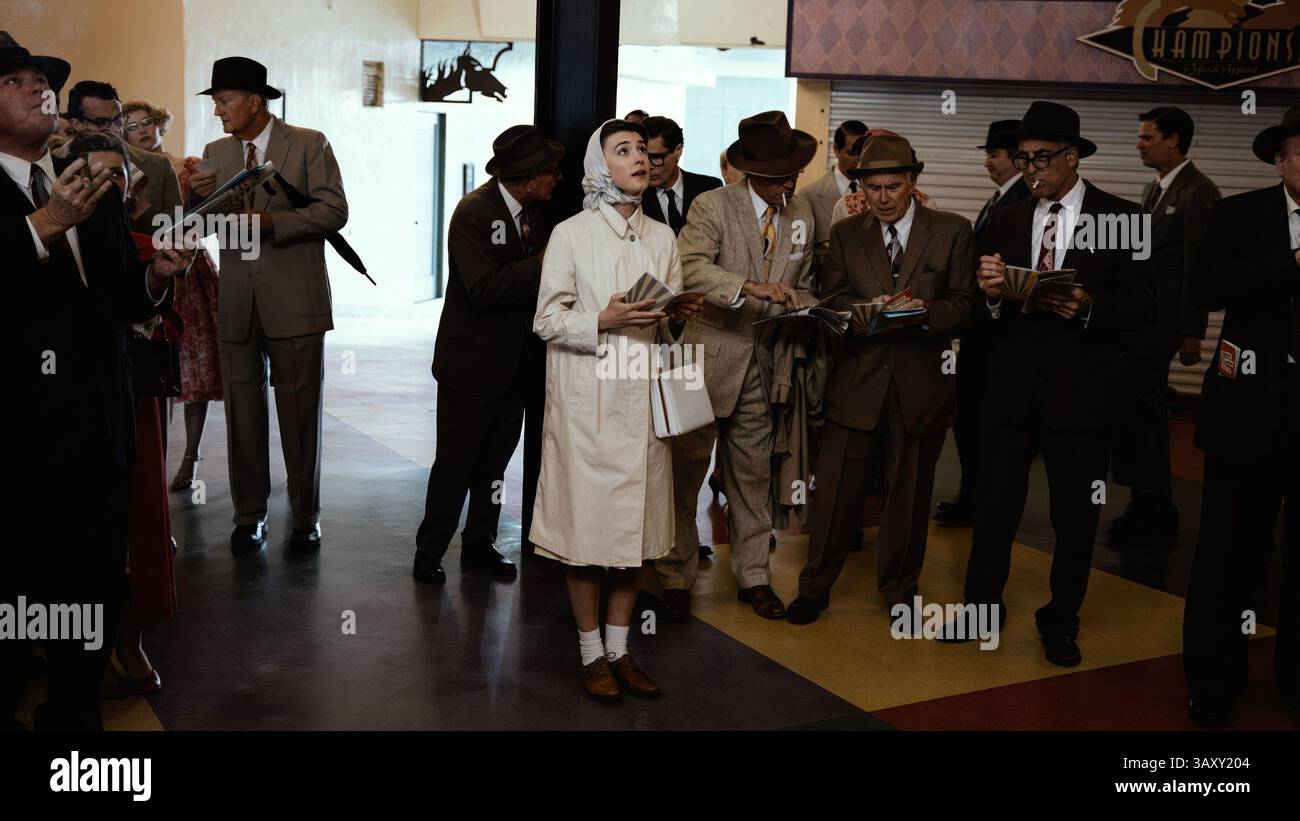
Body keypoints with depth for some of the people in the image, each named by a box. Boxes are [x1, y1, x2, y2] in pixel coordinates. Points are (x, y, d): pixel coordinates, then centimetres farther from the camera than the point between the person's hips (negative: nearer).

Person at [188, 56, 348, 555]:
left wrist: (270, 222, -20)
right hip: (236, 302, 4)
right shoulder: (215, 153, 12)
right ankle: (249, 516, 19)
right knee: (242, 411, 7)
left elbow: (334, 210, -11)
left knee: (299, 411, 4)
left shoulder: (309, 144, -1)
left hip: (294, 299, -4)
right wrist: (196, 197, -11)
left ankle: (305, 517, 16)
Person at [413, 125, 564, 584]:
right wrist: (543, 263, -25)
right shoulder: (474, 212, -18)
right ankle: (429, 553, 15)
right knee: (456, 462, 2)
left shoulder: (534, 214, 6)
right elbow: (484, 289, -28)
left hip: (514, 363, 7)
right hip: (472, 362, -7)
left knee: (494, 461, 14)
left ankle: (479, 546, 27)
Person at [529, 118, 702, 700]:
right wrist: (604, 320, -19)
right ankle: (592, 654, 14)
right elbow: (547, 320, -4)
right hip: (587, 398, -4)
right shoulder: (571, 234, -2)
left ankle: (619, 648, 20)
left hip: (642, 397, 4)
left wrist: (677, 317, -4)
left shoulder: (662, 237, 12)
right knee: (587, 521, -1)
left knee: (636, 521, 7)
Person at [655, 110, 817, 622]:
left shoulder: (802, 212, 9)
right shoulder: (712, 206, -10)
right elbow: (689, 267, -27)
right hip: (709, 355, -5)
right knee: (686, 471, 4)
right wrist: (751, 287, -39)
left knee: (753, 474, 13)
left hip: (763, 363, 5)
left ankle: (753, 576, 26)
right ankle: (676, 577, 18)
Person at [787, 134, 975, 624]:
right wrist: (866, 309, -17)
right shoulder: (844, 235, 9)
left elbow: (965, 306, 0)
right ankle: (815, 588, 17)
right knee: (836, 491, 2)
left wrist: (925, 312, -20)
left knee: (909, 494, 10)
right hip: (856, 381, 1)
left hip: (921, 385, 0)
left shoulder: (952, 232, 4)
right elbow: (830, 302, 4)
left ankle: (899, 591, 27)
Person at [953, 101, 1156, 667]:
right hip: (1012, 387, 2)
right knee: (994, 506, 8)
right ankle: (982, 608, 25)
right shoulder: (1004, 222, 8)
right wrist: (991, 295, -16)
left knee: (1076, 515, 8)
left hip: (1081, 391, -2)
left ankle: (1061, 622, 26)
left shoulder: (1120, 218, -2)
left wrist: (1087, 307, -21)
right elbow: (983, 315, 6)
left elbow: (1143, 306, -4)